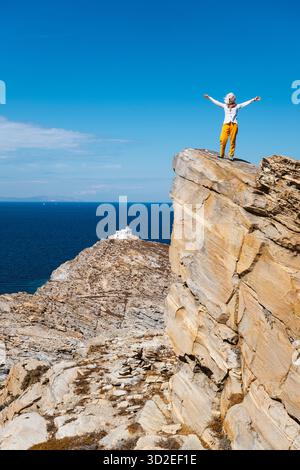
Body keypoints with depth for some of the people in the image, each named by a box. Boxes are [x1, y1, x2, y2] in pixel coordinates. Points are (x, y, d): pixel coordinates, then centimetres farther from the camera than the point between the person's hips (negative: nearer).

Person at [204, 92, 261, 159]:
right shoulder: (224, 106, 16)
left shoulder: (237, 106, 13)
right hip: (226, 124, 1)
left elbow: (246, 103, 11)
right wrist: (209, 98, 27)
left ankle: (231, 155, 1)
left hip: (234, 125, -1)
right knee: (223, 140, -11)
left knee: (232, 141, -3)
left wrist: (254, 99, 6)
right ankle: (221, 155, -3)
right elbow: (216, 102, 23)